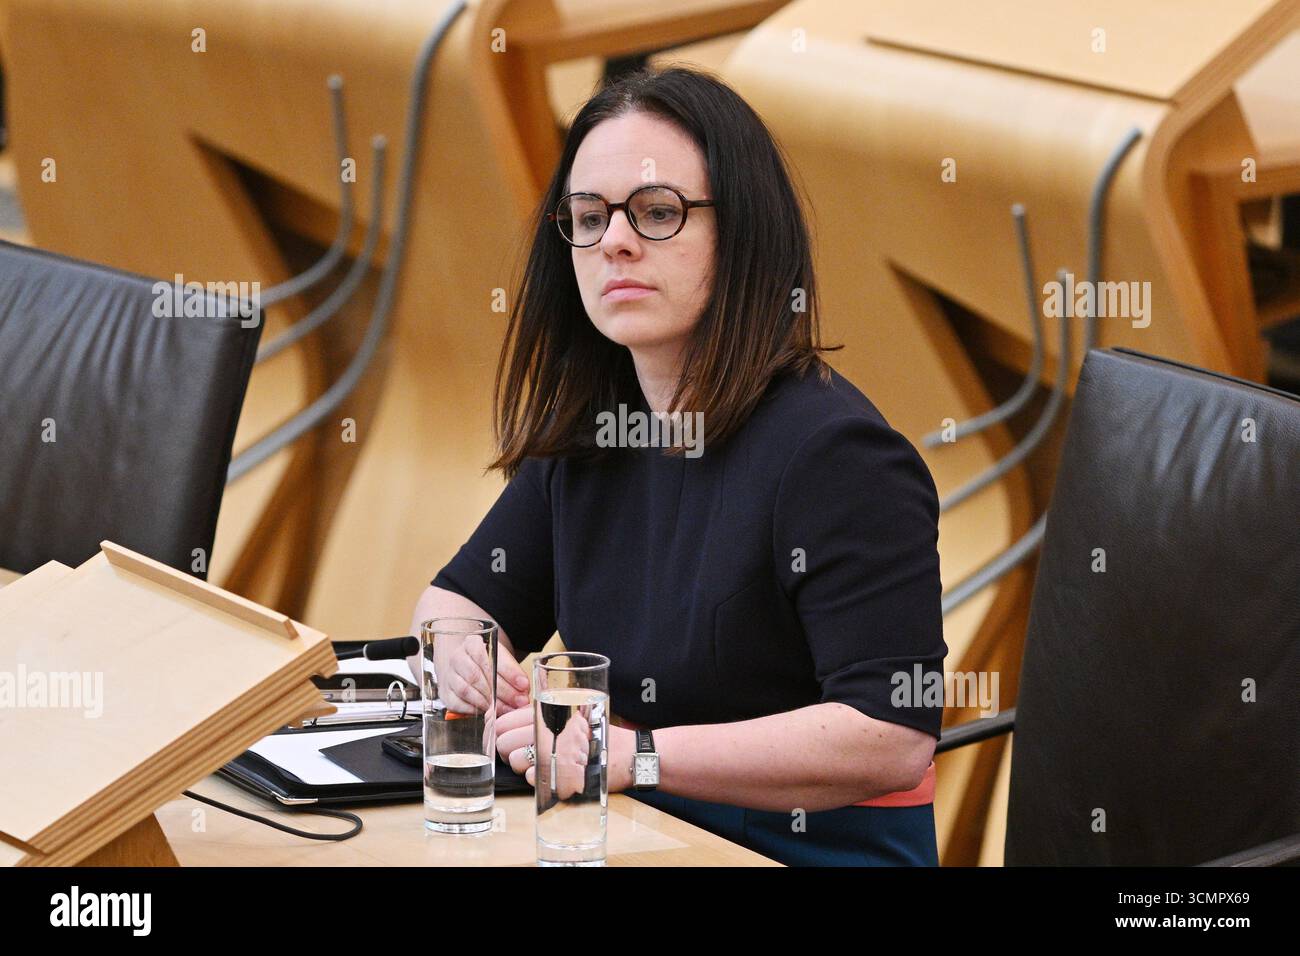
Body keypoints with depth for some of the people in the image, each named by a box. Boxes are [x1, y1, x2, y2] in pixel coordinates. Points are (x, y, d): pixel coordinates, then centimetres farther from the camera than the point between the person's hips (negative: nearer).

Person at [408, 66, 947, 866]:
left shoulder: (833, 453, -16)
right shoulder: (584, 432, 10)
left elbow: (894, 737, -23)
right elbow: (458, 596, 22)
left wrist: (634, 754, -27)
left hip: (816, 847, -7)